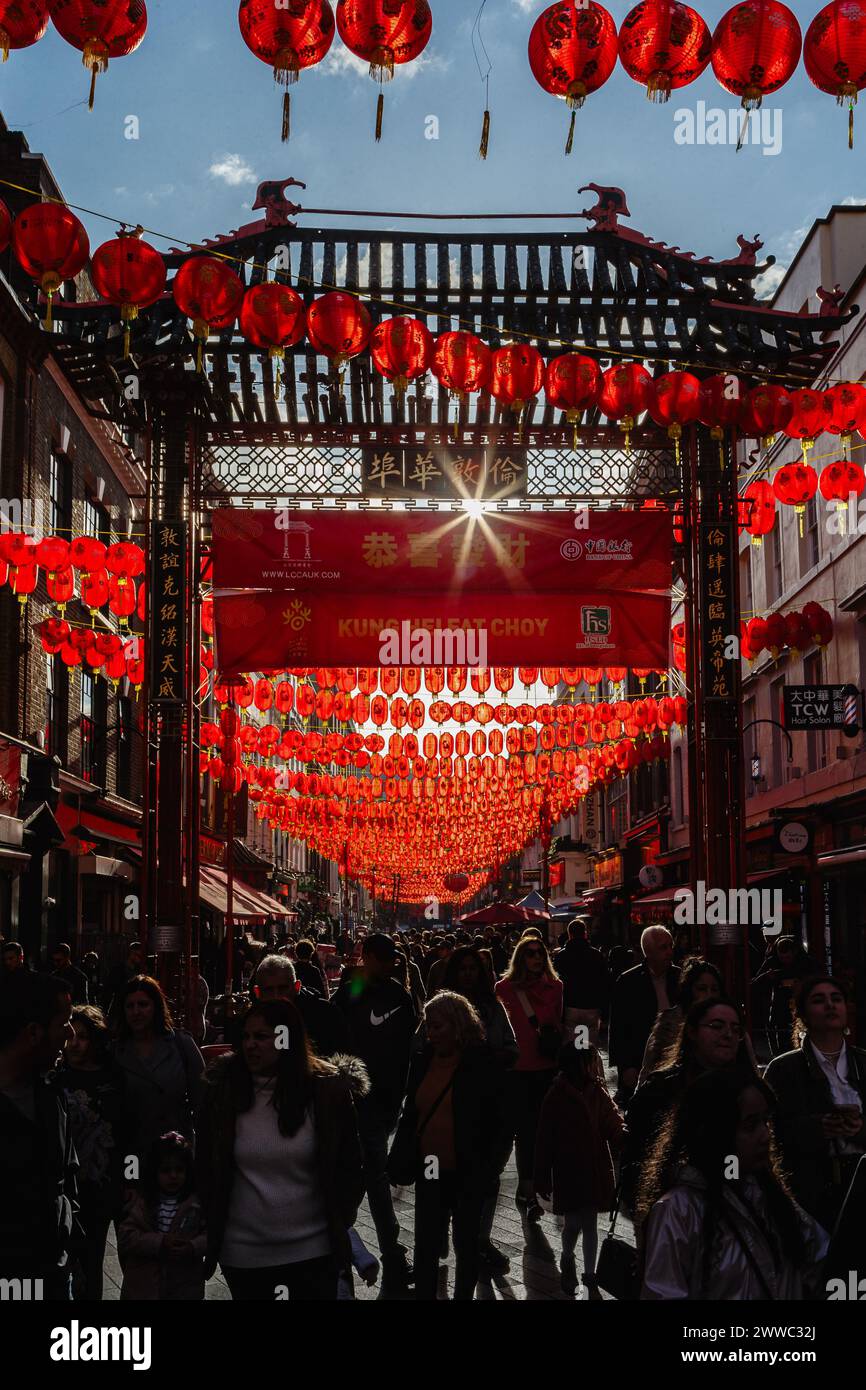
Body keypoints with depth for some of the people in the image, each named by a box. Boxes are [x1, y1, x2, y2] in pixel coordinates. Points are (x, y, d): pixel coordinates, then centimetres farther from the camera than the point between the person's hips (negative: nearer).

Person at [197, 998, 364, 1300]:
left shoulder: (327, 1091, -6)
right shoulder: (223, 1091, -4)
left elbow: (349, 1166, 4)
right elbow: (205, 1167, 4)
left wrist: (340, 1224, 4)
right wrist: (211, 1228, 4)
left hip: (313, 1250, -1)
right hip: (243, 1253, 1)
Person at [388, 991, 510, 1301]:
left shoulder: (483, 1064, -11)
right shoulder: (423, 1061, 1)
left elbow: (500, 1123, -9)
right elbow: (410, 1116, 9)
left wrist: (487, 1170, -13)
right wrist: (399, 1164, 2)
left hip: (467, 1174, -3)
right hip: (430, 1172, 3)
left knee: (466, 1244, 13)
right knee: (425, 1246, 7)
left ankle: (463, 1296, 30)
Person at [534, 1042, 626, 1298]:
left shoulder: (598, 1093, -3)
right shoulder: (555, 1098, -12)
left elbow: (614, 1127, -10)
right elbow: (545, 1141, -9)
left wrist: (625, 1135, -34)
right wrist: (542, 1178, -7)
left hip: (595, 1171, 2)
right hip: (568, 1173, -2)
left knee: (590, 1225, 8)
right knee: (574, 1224, 6)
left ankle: (590, 1277, 22)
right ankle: (567, 1260, 36)